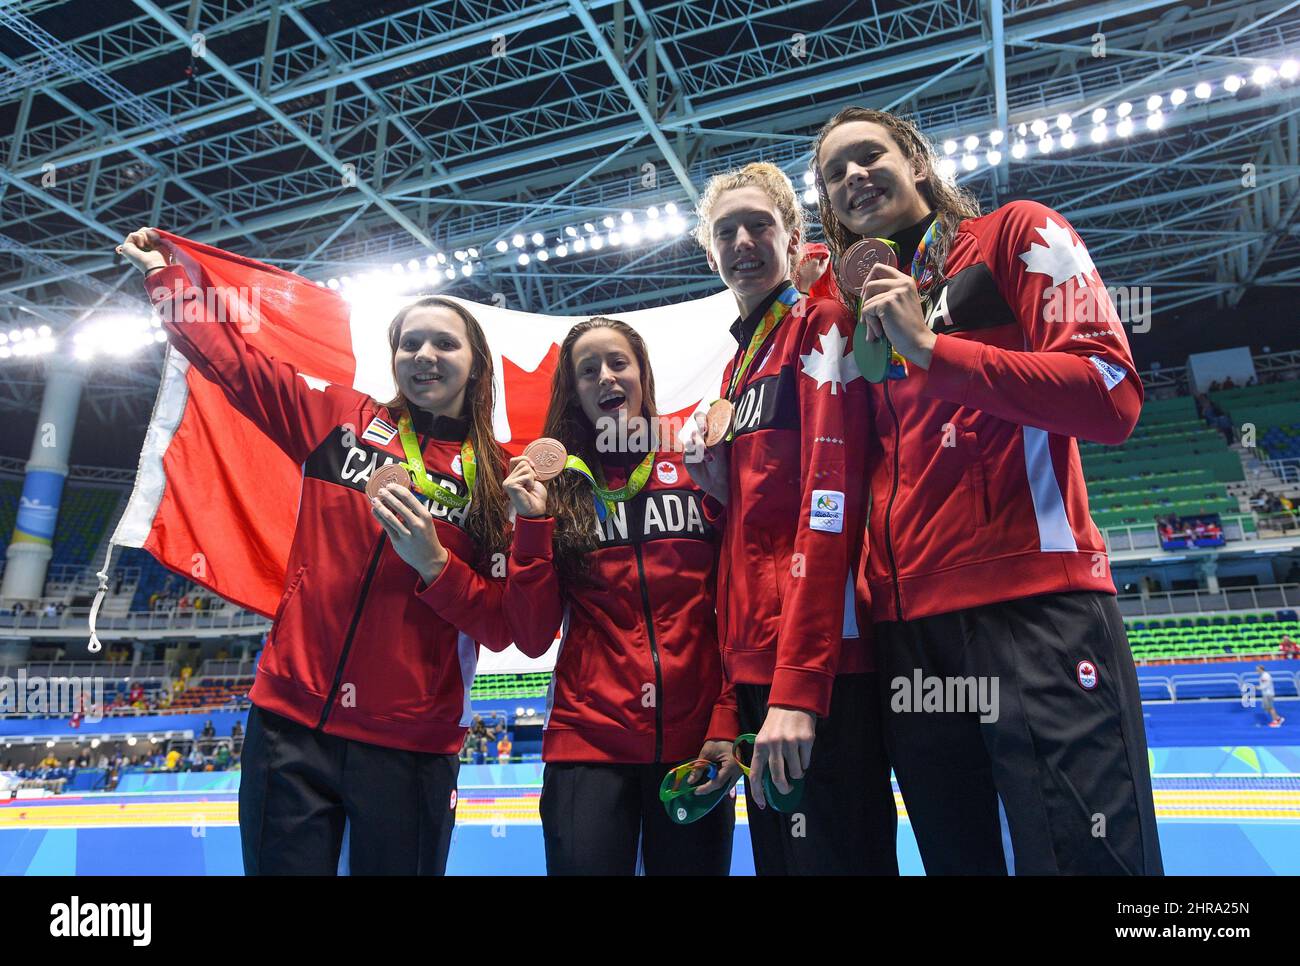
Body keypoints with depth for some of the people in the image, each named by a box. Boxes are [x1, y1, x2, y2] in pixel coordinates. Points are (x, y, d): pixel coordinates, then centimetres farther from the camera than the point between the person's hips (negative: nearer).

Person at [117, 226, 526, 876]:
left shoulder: (497, 475, -1)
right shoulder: (338, 419, 3)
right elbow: (230, 356, 13)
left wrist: (432, 562, -17)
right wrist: (164, 273, 14)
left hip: (410, 746, -1)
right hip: (292, 724, 1)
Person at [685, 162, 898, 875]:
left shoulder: (822, 324, -3)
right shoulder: (738, 367, 21)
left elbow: (829, 497, -16)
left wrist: (798, 686, -22)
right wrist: (717, 487, 2)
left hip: (820, 668, -8)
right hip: (757, 668, 9)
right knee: (777, 855, 17)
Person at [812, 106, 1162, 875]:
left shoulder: (1017, 234, 7)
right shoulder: (861, 308, 21)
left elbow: (1113, 398, -8)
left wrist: (928, 348, -12)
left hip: (1035, 601, -5)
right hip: (907, 620, 5)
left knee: (1084, 856, -5)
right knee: (956, 856, 13)